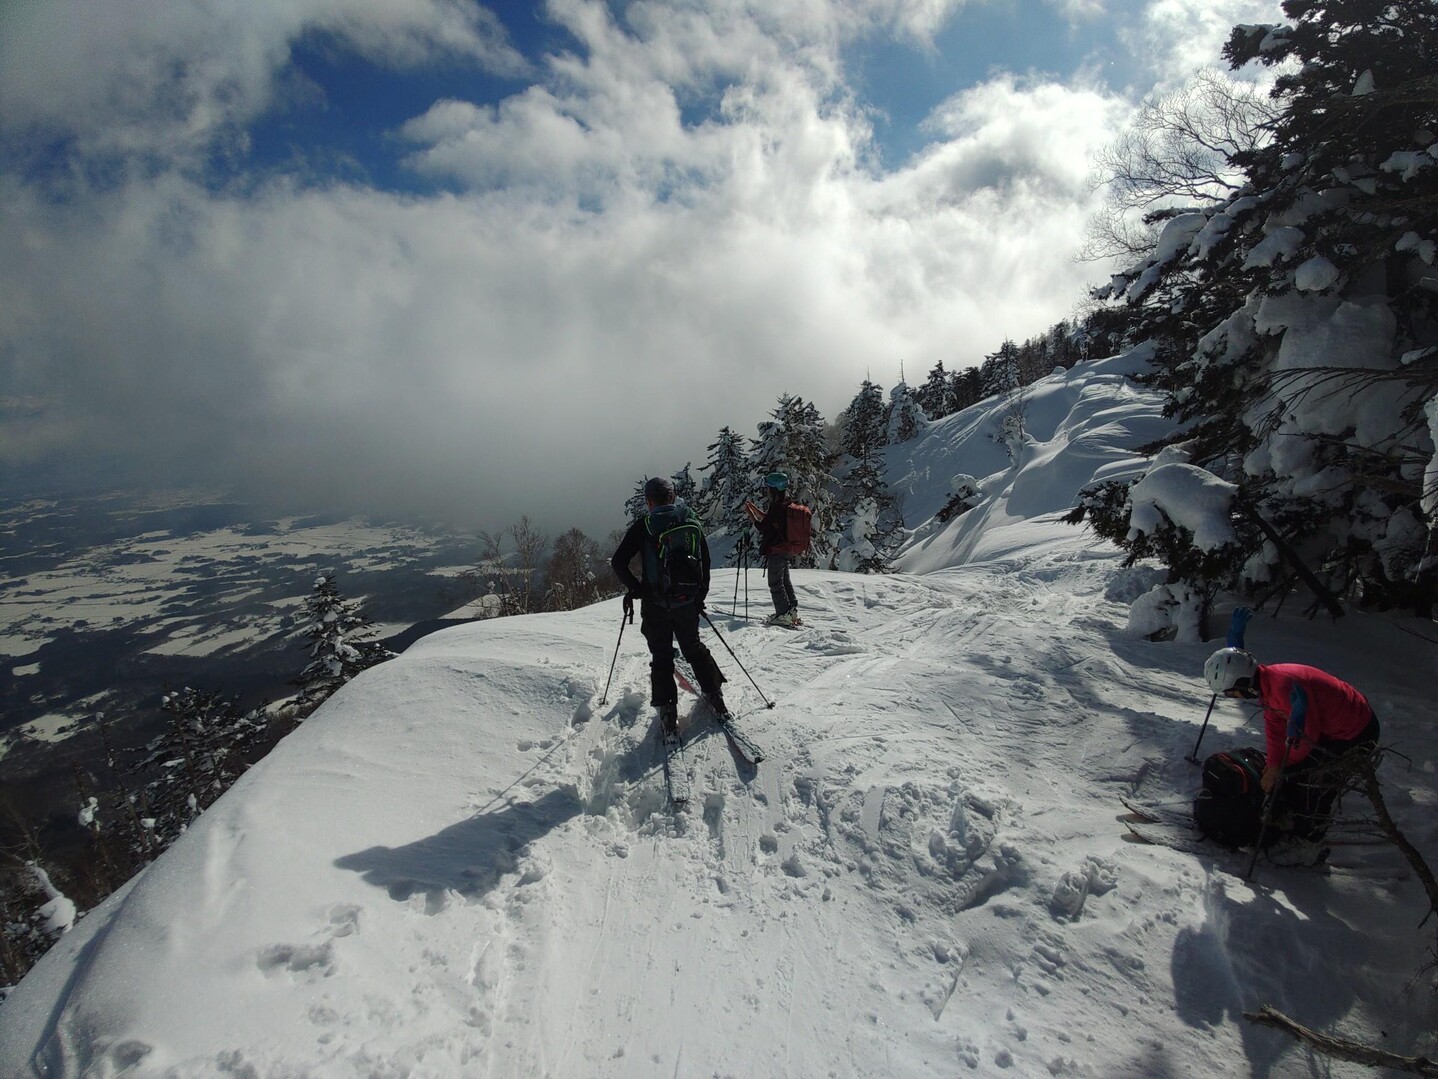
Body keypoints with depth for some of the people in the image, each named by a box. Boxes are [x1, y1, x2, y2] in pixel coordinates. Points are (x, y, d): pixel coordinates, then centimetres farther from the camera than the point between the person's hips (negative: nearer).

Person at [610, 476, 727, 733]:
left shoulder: (643, 526, -9)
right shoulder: (692, 523, 0)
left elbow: (618, 562, -12)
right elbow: (705, 562, 6)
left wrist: (634, 589, 1)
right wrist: (700, 596, 15)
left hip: (655, 605, -3)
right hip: (687, 602, 3)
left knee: (661, 656, 10)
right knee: (694, 648, 22)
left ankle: (667, 709, 9)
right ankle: (713, 694, 24)